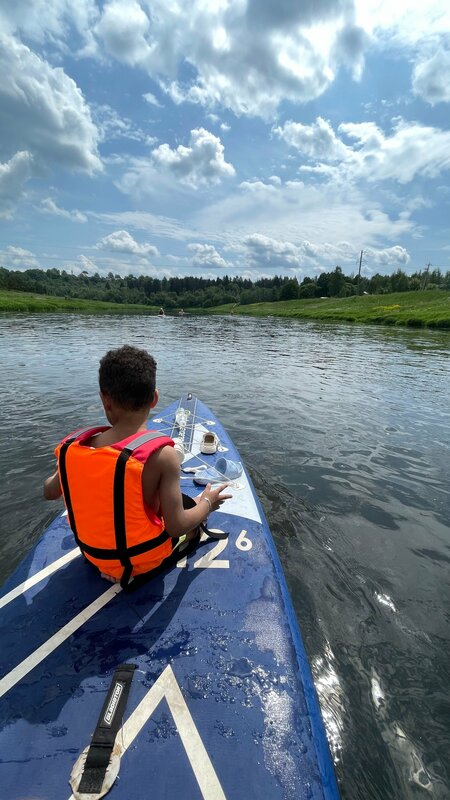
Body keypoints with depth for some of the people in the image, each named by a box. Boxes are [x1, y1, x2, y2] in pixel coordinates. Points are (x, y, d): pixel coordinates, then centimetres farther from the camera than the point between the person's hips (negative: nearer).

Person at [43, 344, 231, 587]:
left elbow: (49, 492, 1)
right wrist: (207, 503, -7)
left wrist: (60, 472, 22)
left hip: (92, 554, 3)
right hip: (144, 559, -3)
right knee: (191, 506, 21)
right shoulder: (161, 455, -32)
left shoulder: (72, 447, -18)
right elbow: (176, 527, -26)